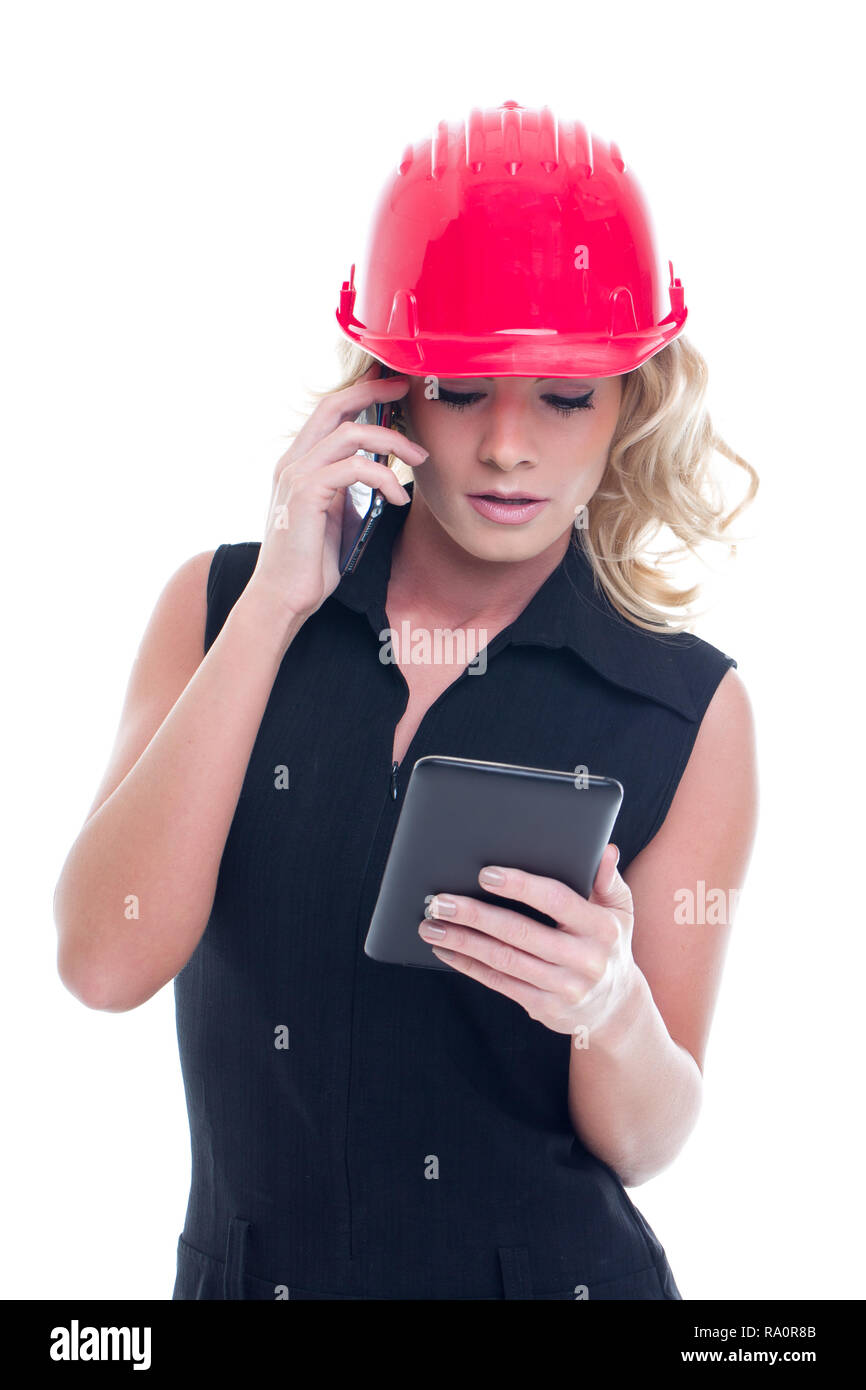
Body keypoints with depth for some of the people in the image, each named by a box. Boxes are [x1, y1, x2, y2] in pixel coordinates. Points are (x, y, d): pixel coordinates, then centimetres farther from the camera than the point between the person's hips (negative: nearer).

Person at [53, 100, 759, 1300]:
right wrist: (278, 604, -19)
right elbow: (105, 962, -18)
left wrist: (612, 1008, -28)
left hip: (552, 1267, -1)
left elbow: (647, 1142, -6)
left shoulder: (692, 710, -9)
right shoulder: (220, 606, -6)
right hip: (246, 1261, 1)